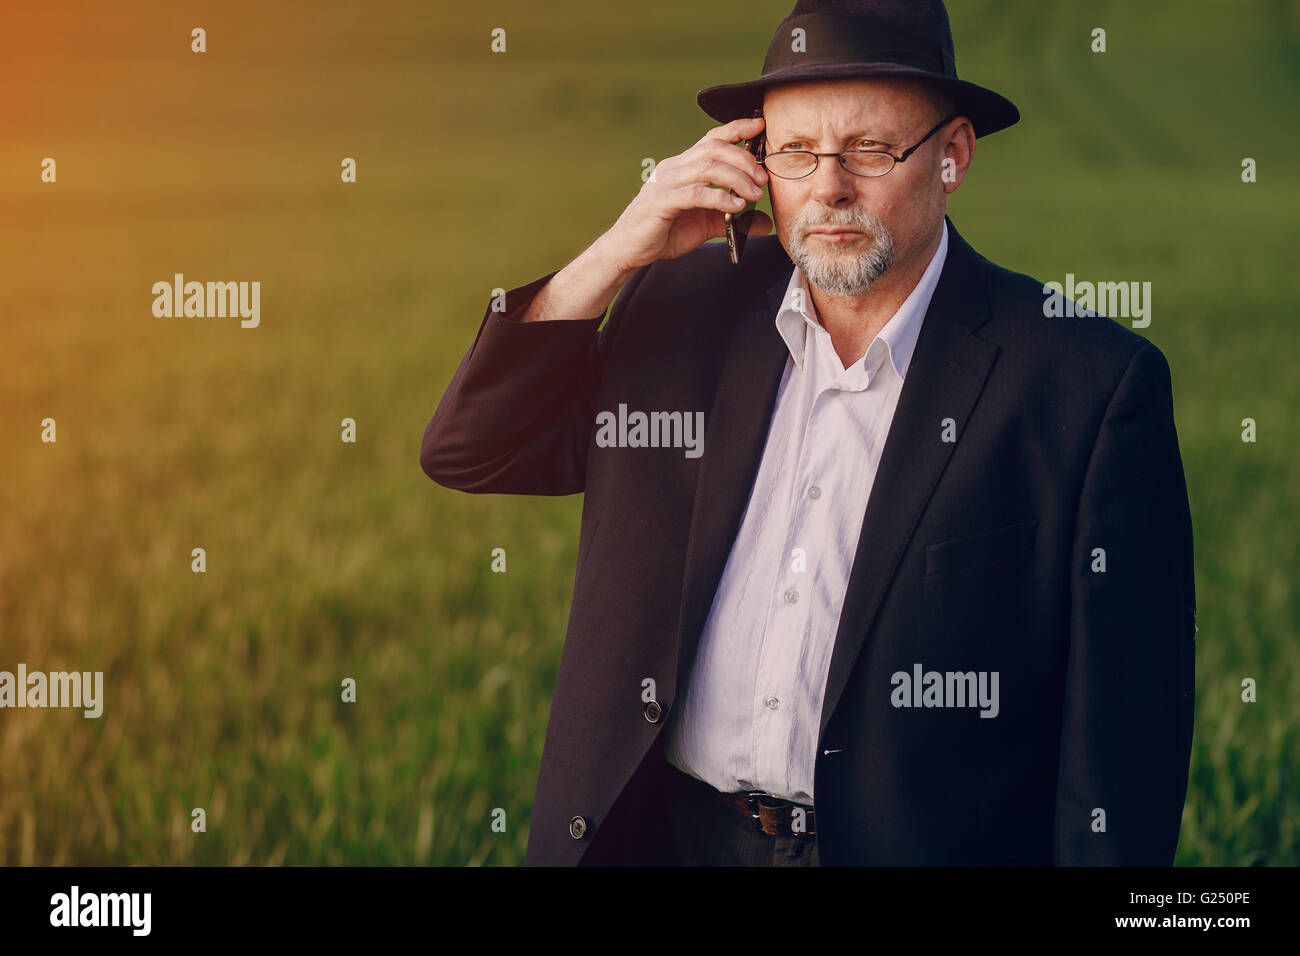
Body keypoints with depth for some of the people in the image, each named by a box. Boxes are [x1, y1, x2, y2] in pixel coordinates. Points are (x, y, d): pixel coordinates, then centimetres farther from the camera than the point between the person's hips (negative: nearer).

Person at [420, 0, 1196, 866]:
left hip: (923, 846, -3)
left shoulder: (1094, 384, -11)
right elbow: (464, 454, 3)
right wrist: (617, 252, -7)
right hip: (656, 835, 4)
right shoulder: (682, 305, 3)